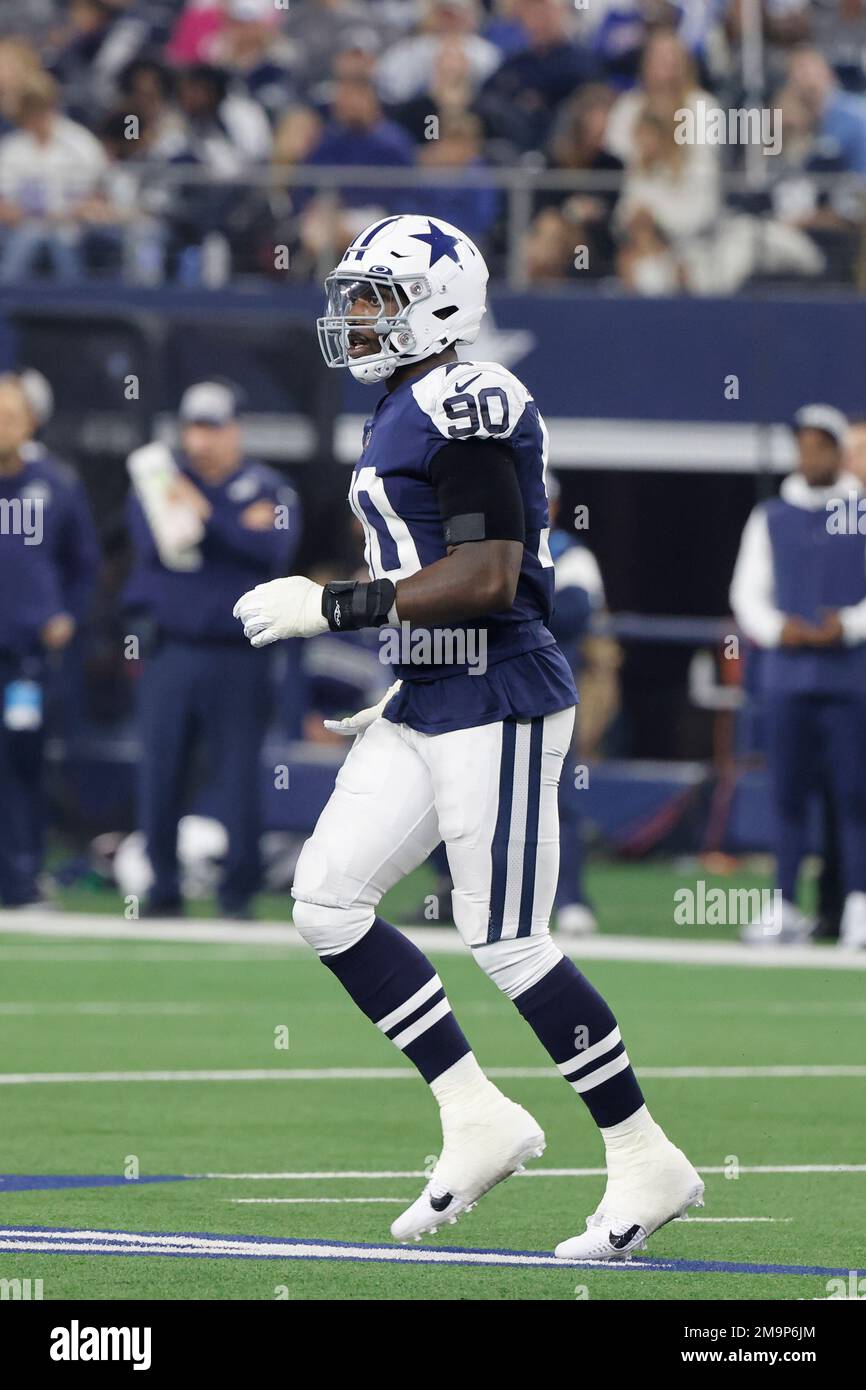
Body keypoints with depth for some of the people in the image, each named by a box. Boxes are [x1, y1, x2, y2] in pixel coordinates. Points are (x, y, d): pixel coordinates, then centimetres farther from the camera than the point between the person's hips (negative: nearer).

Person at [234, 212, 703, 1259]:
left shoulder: (471, 405, -15)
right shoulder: (402, 414, 16)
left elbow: (490, 580, -23)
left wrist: (336, 606, -20)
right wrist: (400, 692, 20)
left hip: (497, 703, -10)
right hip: (427, 708, 10)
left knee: (507, 945, -6)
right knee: (327, 903, 3)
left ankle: (648, 1164, 6)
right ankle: (479, 1121, 9)